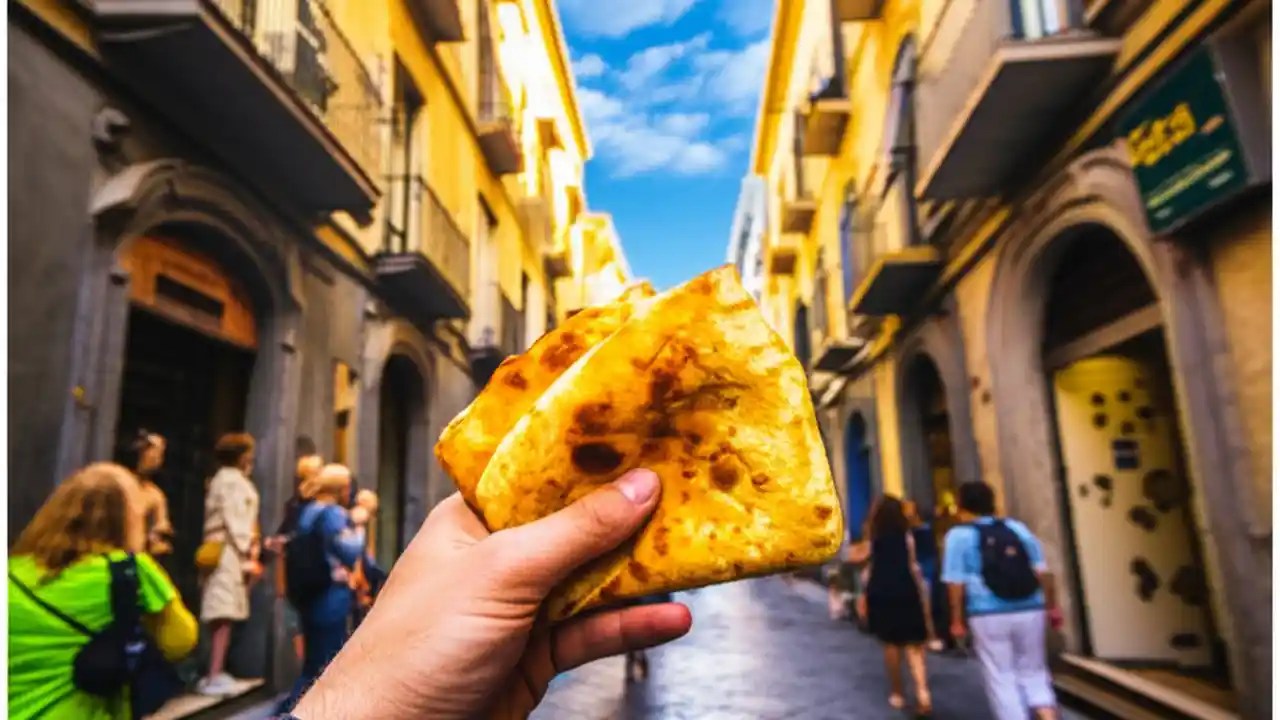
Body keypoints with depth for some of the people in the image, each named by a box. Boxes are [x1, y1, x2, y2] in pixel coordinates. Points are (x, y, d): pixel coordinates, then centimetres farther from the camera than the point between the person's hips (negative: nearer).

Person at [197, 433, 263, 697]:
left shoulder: (226, 478, 21)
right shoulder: (232, 479, -8)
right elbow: (234, 520, -16)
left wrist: (248, 553, 15)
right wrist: (248, 555, -16)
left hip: (226, 552, 10)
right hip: (229, 552, -10)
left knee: (222, 615, 10)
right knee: (225, 614, -11)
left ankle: (216, 673, 15)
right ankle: (214, 676, -11)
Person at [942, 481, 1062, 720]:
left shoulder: (959, 535, -2)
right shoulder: (1017, 528, 9)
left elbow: (956, 583, -7)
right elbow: (1042, 571, 8)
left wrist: (957, 620, 0)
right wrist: (1052, 606, 16)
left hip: (989, 615, -4)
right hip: (1030, 611, 4)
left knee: (1001, 677, 9)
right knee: (1033, 671, 19)